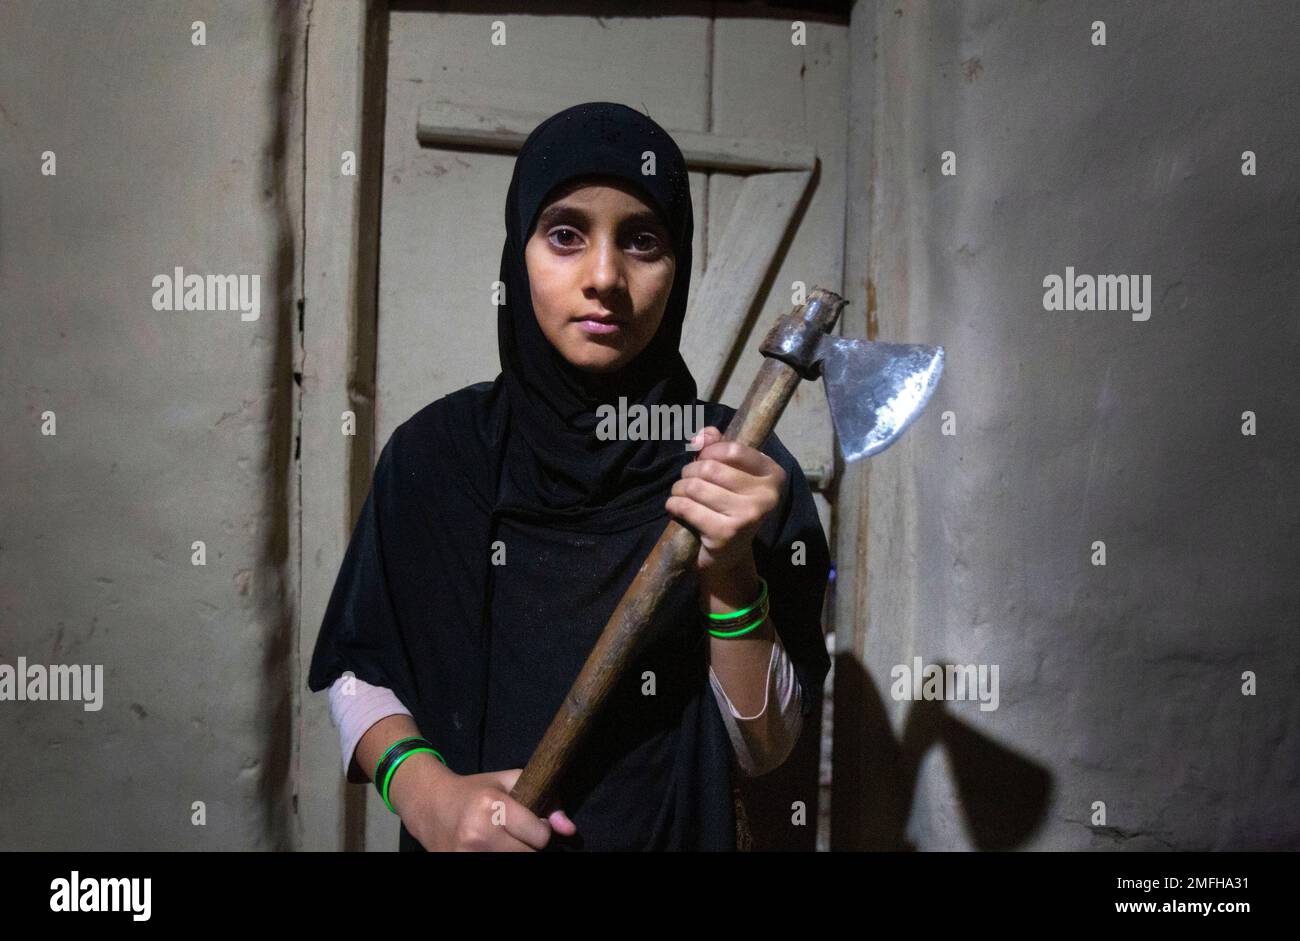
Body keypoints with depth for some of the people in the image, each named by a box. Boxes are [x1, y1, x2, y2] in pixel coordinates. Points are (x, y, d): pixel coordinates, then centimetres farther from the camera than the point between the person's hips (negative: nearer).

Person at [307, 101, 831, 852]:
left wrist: (731, 575, -28)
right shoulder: (437, 447, -10)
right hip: (459, 834, 1)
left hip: (672, 833, 0)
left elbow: (766, 747, -13)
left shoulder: (743, 464, -13)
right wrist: (423, 789, -19)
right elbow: (358, 665, -2)